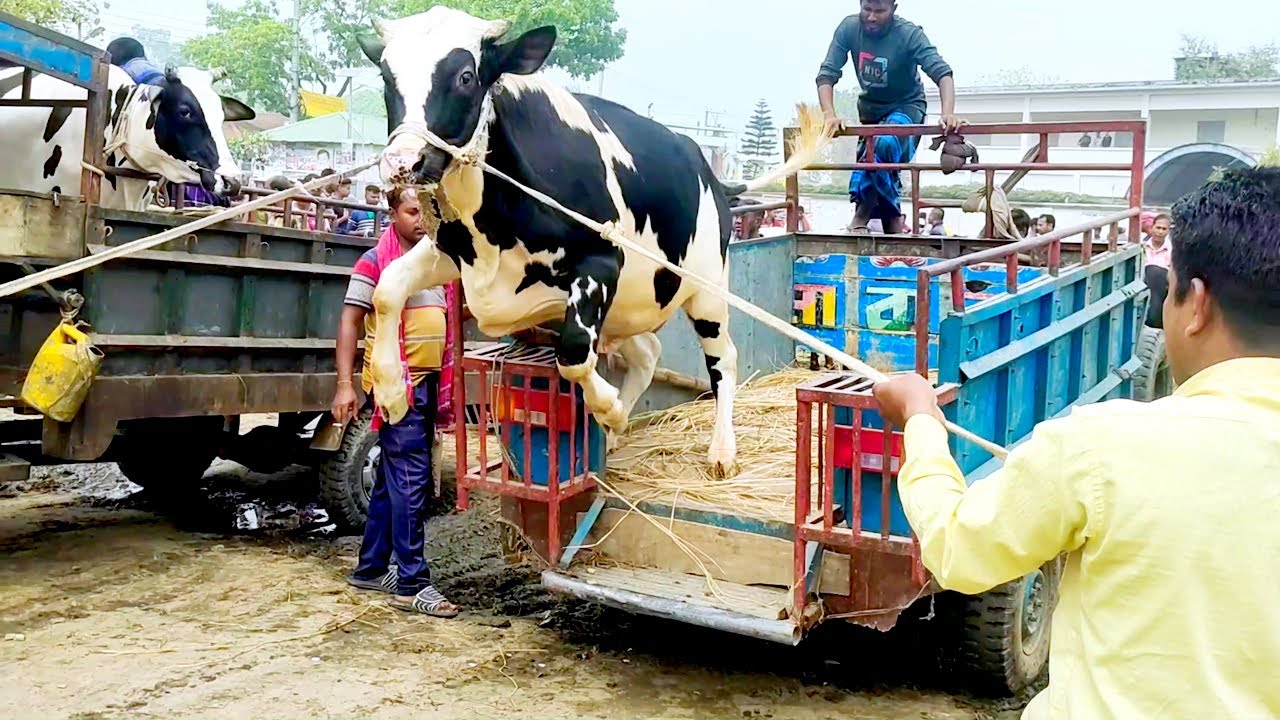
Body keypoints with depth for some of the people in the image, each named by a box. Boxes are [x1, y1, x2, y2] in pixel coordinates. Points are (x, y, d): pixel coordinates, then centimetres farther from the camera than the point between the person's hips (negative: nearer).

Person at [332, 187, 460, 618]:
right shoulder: (375, 262, -6)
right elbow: (350, 322, -9)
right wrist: (344, 384, -17)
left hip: (429, 383, 7)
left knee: (391, 480, 14)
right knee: (409, 482, -9)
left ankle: (370, 568, 25)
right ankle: (411, 585, -5)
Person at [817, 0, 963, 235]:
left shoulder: (909, 34, -25)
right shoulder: (849, 28, -17)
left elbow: (942, 72, -33)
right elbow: (827, 74, -19)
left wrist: (948, 114, -51)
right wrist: (829, 115, -36)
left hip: (906, 106, -4)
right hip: (870, 107, 4)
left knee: (885, 143, -33)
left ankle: (864, 211, -18)